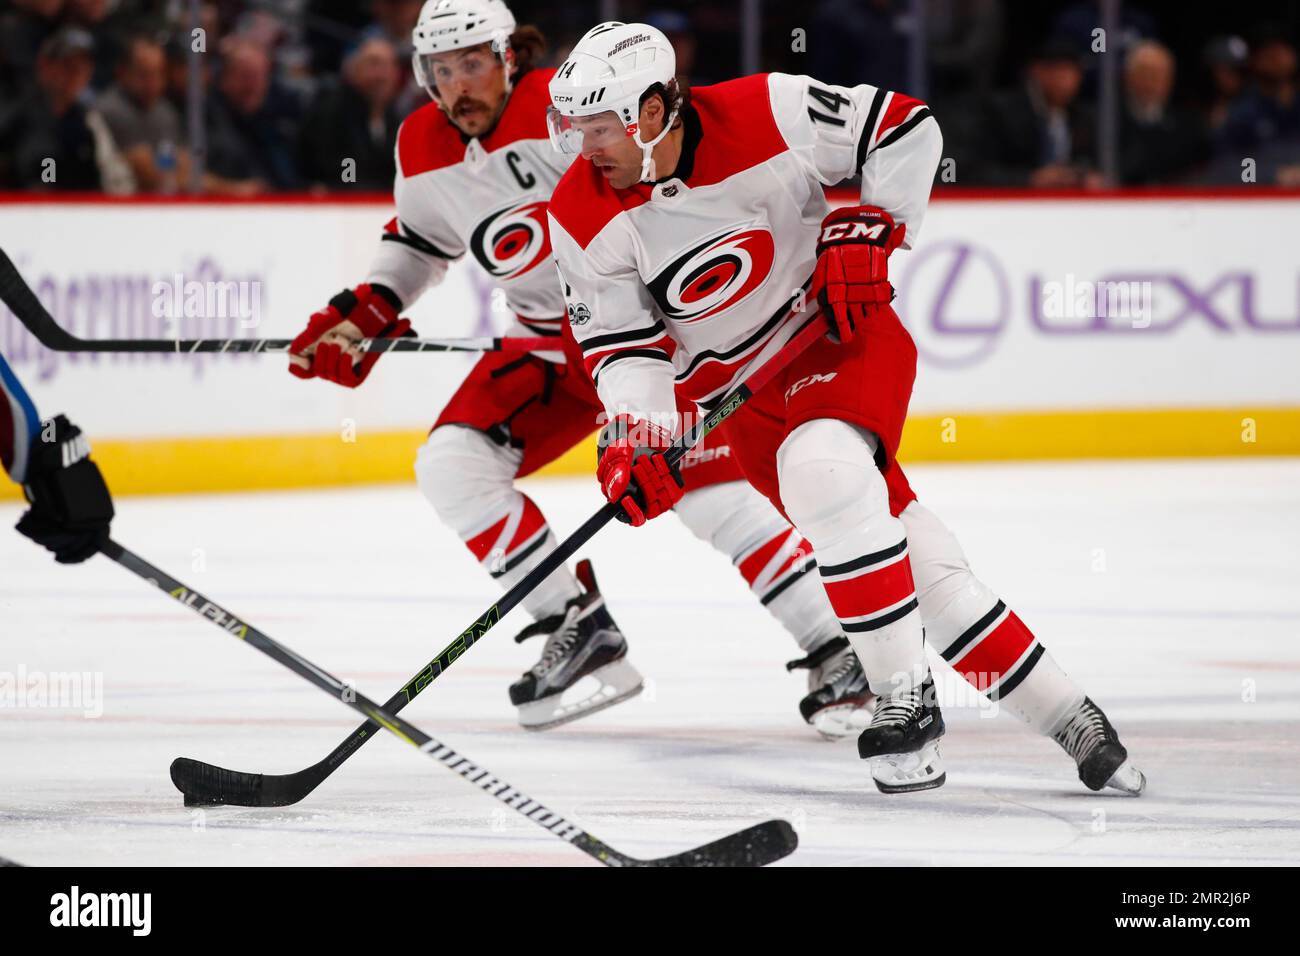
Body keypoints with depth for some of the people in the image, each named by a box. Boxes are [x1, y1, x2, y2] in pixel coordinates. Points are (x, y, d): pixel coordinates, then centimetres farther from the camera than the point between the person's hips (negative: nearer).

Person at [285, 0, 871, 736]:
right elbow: (422, 237, 21)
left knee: (703, 484, -22)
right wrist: (361, 315, 10)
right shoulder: (422, 149, 1)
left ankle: (837, 652, -15)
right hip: (551, 342, 7)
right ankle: (582, 634, -5)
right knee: (451, 464, -8)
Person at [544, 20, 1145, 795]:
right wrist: (635, 436, -23)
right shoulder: (585, 222, -12)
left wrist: (867, 233, -15)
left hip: (842, 331, -3)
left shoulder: (767, 115, -21)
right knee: (905, 550, -3)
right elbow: (622, 343, -8)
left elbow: (905, 129, -9)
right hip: (740, 382, 3)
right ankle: (1058, 713, 5)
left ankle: (905, 696, -22)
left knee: (823, 470, -32)